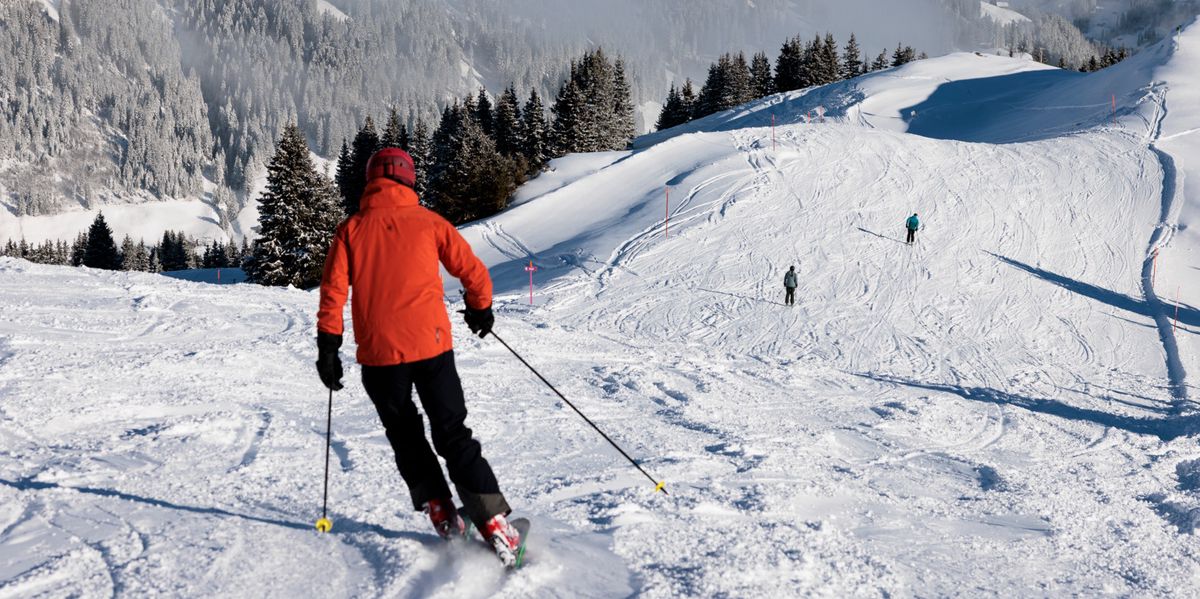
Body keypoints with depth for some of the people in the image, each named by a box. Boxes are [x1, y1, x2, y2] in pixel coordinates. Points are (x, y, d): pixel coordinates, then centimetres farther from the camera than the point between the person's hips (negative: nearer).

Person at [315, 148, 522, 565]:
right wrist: (480, 310, 23)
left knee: (405, 437, 20)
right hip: (432, 346, 0)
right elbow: (473, 271, 5)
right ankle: (494, 523, -4)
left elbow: (333, 291, -1)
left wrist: (328, 347, 4)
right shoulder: (428, 222, 3)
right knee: (453, 437, 5)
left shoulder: (351, 230, 4)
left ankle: (441, 513, 16)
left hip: (378, 354, 0)